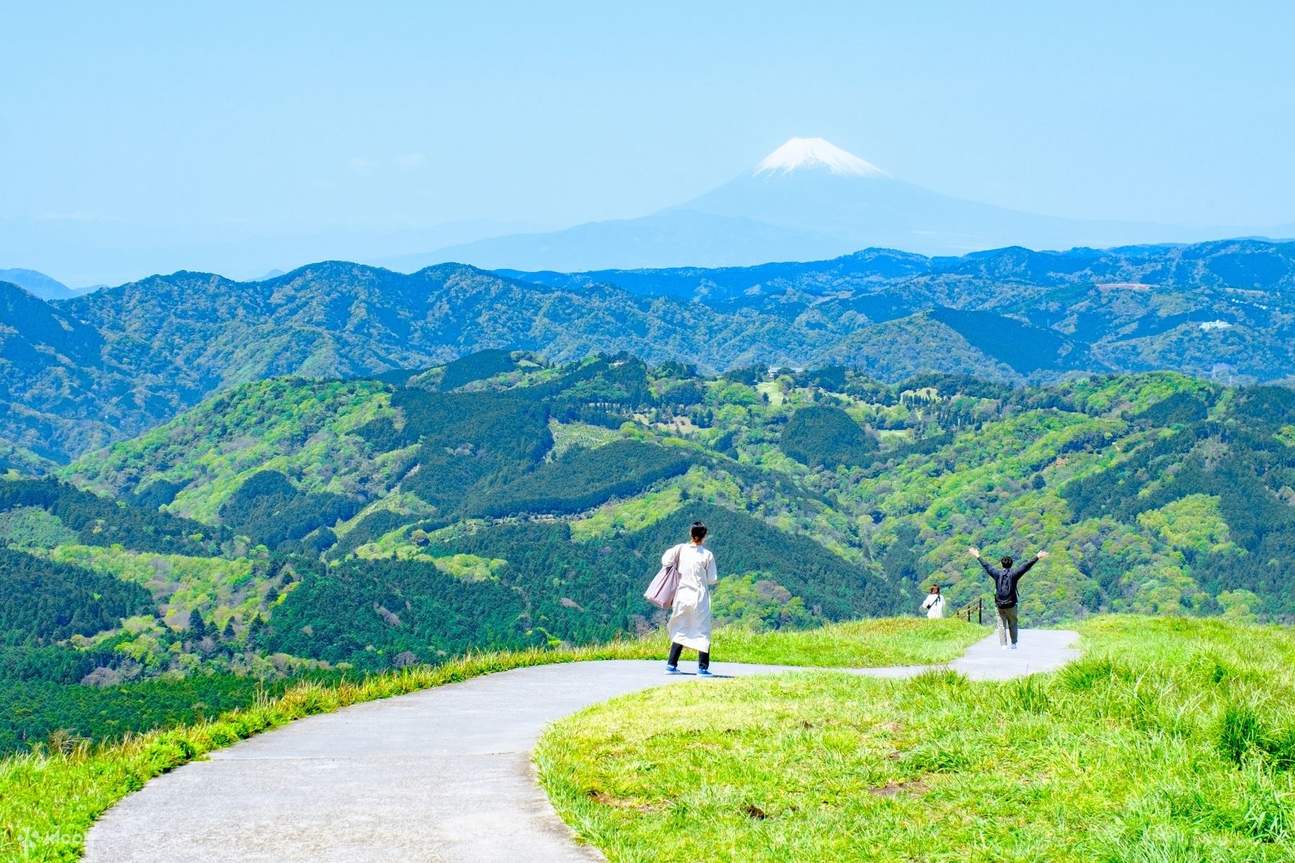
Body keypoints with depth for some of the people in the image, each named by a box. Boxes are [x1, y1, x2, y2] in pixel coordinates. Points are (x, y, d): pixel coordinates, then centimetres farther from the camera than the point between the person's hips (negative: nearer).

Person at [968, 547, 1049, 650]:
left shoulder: (997, 573, 1)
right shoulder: (1013, 573, -4)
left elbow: (986, 565, 13)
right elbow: (1026, 566, -4)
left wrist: (977, 556, 26)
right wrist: (1037, 557, 0)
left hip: (999, 605, 1)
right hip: (1011, 605, -1)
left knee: (1001, 625, 5)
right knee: (1013, 625, 12)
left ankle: (1003, 645, -1)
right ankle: (1014, 644, 14)